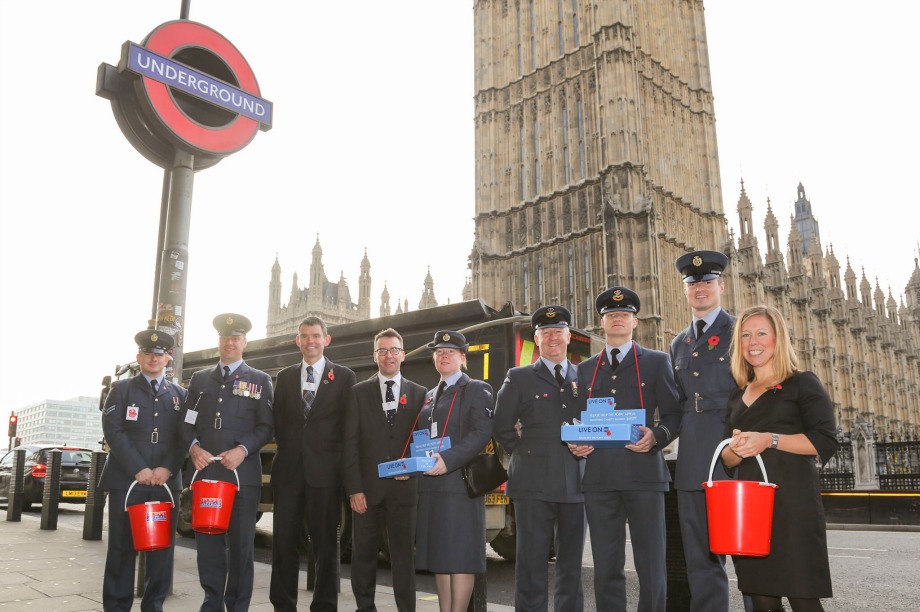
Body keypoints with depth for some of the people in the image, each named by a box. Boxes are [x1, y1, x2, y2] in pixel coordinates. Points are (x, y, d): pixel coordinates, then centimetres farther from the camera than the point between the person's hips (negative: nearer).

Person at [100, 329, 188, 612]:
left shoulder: (180, 395, 14)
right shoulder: (121, 389, 8)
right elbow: (113, 432, -3)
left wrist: (167, 468, -10)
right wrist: (139, 469, -13)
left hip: (166, 480, 2)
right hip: (126, 478, -2)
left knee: (163, 545, 2)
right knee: (122, 545, 0)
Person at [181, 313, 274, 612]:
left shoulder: (260, 380, 7)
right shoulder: (199, 379, 15)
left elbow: (266, 427, 1)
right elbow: (187, 423, 12)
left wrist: (242, 450, -14)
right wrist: (193, 447, -7)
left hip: (243, 473, -2)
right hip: (205, 472, 2)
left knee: (241, 542, 4)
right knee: (208, 539, 5)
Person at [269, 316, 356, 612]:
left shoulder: (344, 376, 2)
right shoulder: (285, 376, 12)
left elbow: (349, 425, 0)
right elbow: (278, 422, 13)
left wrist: (337, 460, -5)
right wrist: (287, 449, 2)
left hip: (325, 470, -3)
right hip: (289, 468, 3)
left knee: (326, 542, 5)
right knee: (283, 541, 6)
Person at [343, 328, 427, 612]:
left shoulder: (419, 393, 8)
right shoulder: (359, 392, 5)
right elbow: (350, 443, -1)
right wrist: (354, 488, -8)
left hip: (403, 487, 0)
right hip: (367, 487, 0)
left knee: (404, 554, 5)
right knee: (363, 554, 9)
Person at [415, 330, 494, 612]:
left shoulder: (477, 390, 1)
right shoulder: (429, 396, 22)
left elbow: (481, 433, -12)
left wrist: (448, 460, -23)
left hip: (460, 480, -7)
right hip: (430, 484, 7)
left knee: (460, 555, -6)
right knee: (438, 555, 9)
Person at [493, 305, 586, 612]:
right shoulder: (519, 378, 5)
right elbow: (502, 426, 6)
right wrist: (524, 453, 1)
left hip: (576, 482, 3)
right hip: (534, 482, -3)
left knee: (571, 564, 10)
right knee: (532, 562, 0)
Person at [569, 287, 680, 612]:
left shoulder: (656, 361, 9)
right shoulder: (585, 369, 18)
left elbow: (673, 414, 5)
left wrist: (656, 437, -14)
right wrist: (576, 444, 0)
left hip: (643, 472, -3)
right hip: (599, 476, 3)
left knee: (650, 564, 1)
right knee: (606, 567, 7)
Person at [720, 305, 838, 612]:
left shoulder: (802, 383, 3)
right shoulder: (737, 397, 17)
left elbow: (826, 441, -8)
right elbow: (727, 459, 18)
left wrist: (770, 440, -18)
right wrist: (736, 449, -5)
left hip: (792, 500, -5)